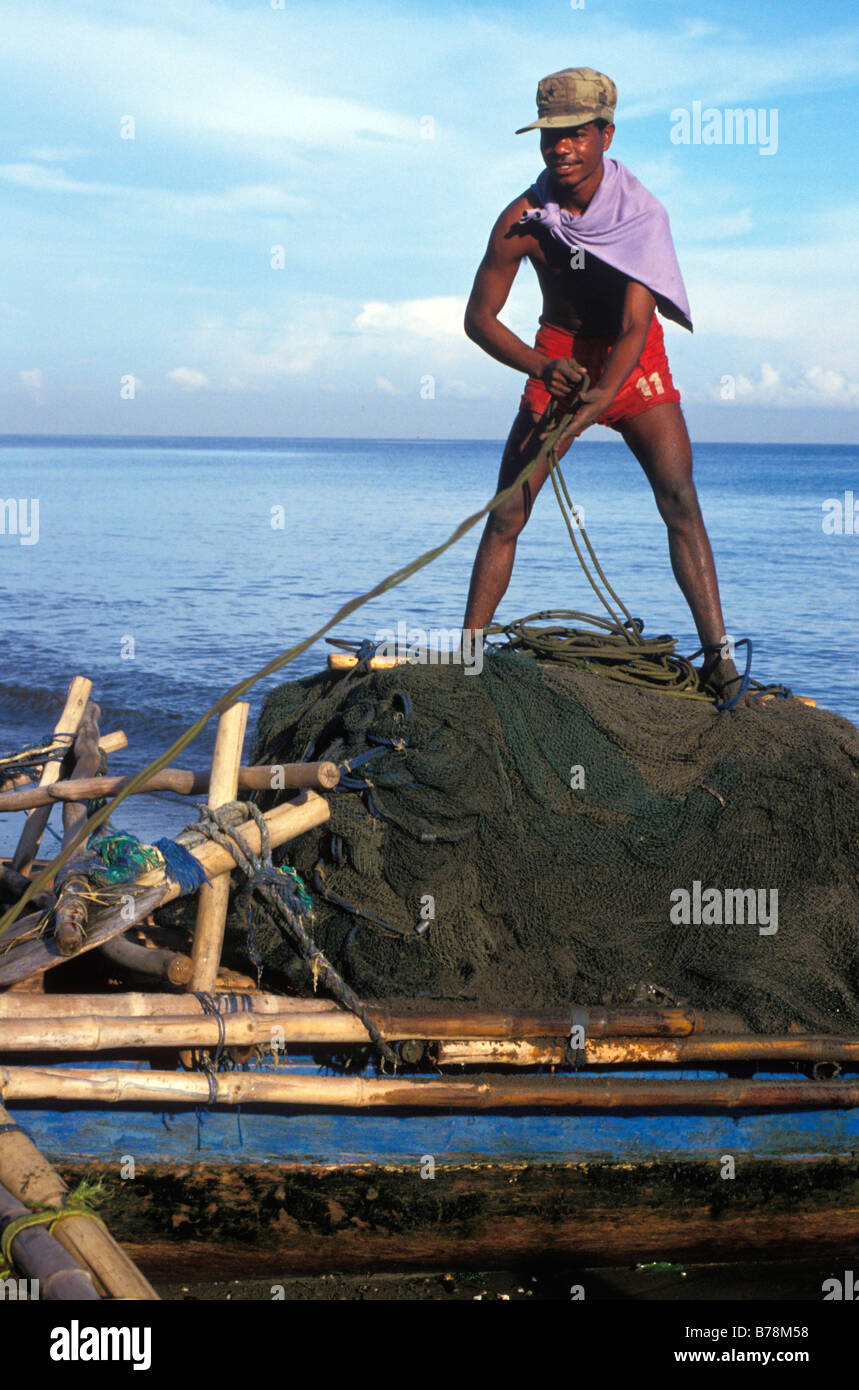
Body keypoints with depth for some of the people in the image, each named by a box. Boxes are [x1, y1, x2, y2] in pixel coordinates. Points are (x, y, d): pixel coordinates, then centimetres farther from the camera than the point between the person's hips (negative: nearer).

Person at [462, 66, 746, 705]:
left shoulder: (642, 213, -20)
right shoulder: (524, 219, -15)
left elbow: (635, 327, -27)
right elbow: (479, 317, -8)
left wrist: (597, 403, -40)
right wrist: (541, 368, -24)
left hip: (633, 362, -1)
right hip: (558, 359, 2)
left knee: (680, 501, -16)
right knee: (506, 513, -6)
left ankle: (719, 656, -18)